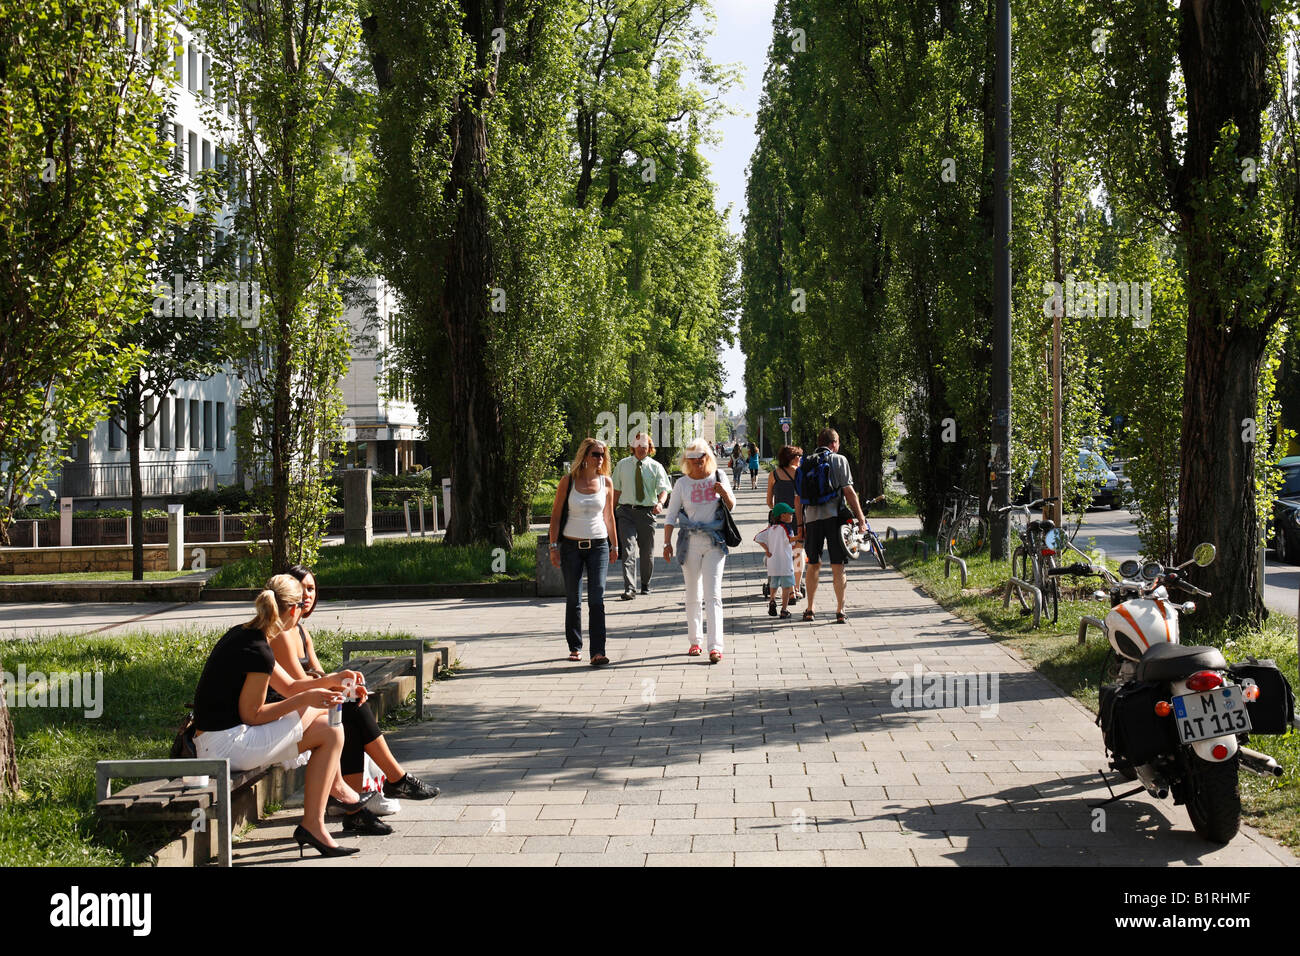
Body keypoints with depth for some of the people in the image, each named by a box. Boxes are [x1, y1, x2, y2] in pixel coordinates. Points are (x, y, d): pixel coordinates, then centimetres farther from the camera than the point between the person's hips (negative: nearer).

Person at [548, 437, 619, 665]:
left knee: (597, 598, -10)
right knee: (572, 598, 8)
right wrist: (553, 546, -5)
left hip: (598, 545, 1)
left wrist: (614, 545, 16)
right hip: (571, 546, 0)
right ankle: (575, 647, 22)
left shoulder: (605, 482, 4)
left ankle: (598, 652, -14)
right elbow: (556, 514, 0)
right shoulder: (568, 481, -2)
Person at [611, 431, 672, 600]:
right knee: (627, 550, -13)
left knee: (647, 551, 12)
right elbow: (617, 490, 10)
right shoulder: (622, 465, 5)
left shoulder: (656, 467, 2)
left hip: (647, 512, 1)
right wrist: (612, 512, 6)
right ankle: (629, 588, -18)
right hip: (626, 511, 0)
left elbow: (663, 490, -6)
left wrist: (660, 503, -27)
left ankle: (645, 584, 30)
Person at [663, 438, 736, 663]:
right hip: (690, 542, 1)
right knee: (693, 595, 10)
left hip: (715, 542, -1)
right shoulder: (682, 483, 2)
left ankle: (715, 646, -14)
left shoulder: (718, 477, 3)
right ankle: (694, 641, 22)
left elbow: (732, 507, 13)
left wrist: (724, 493, -9)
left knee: (713, 594, -9)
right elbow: (671, 515, 6)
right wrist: (667, 543, -1)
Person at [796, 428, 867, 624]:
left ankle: (809, 609, 14)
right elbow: (849, 491, -6)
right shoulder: (838, 460, 1)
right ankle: (840, 611, 1)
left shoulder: (806, 463, 14)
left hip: (812, 519, 4)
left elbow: (799, 498, 13)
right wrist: (860, 518, -3)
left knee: (813, 565, 13)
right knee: (837, 567, 1)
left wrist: (800, 525, 18)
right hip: (833, 516, -4)